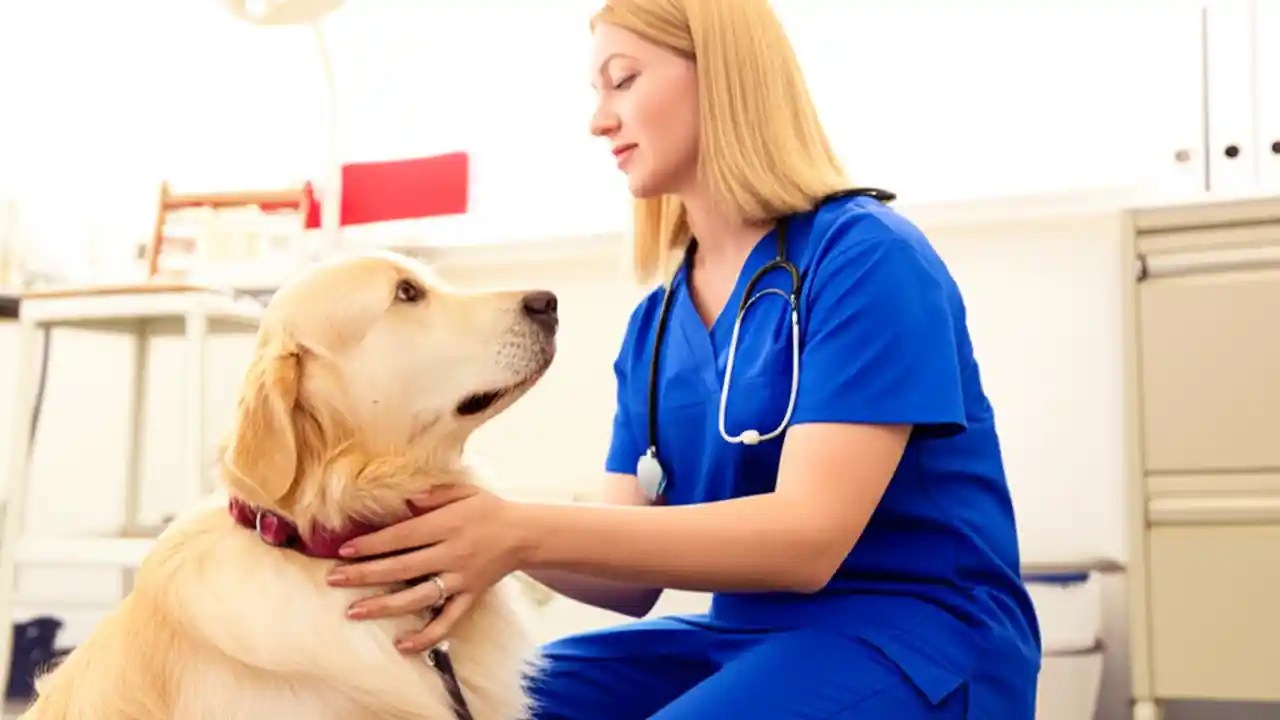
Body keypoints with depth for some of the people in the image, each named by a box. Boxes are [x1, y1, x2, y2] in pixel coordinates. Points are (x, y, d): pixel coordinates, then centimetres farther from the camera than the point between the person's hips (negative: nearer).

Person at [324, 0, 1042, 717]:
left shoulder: (868, 255, -12)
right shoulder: (653, 326, 9)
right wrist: (488, 528, -16)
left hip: (917, 641, -7)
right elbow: (634, 569, 4)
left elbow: (809, 536, -23)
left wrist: (527, 533, -29)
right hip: (743, 637, 7)